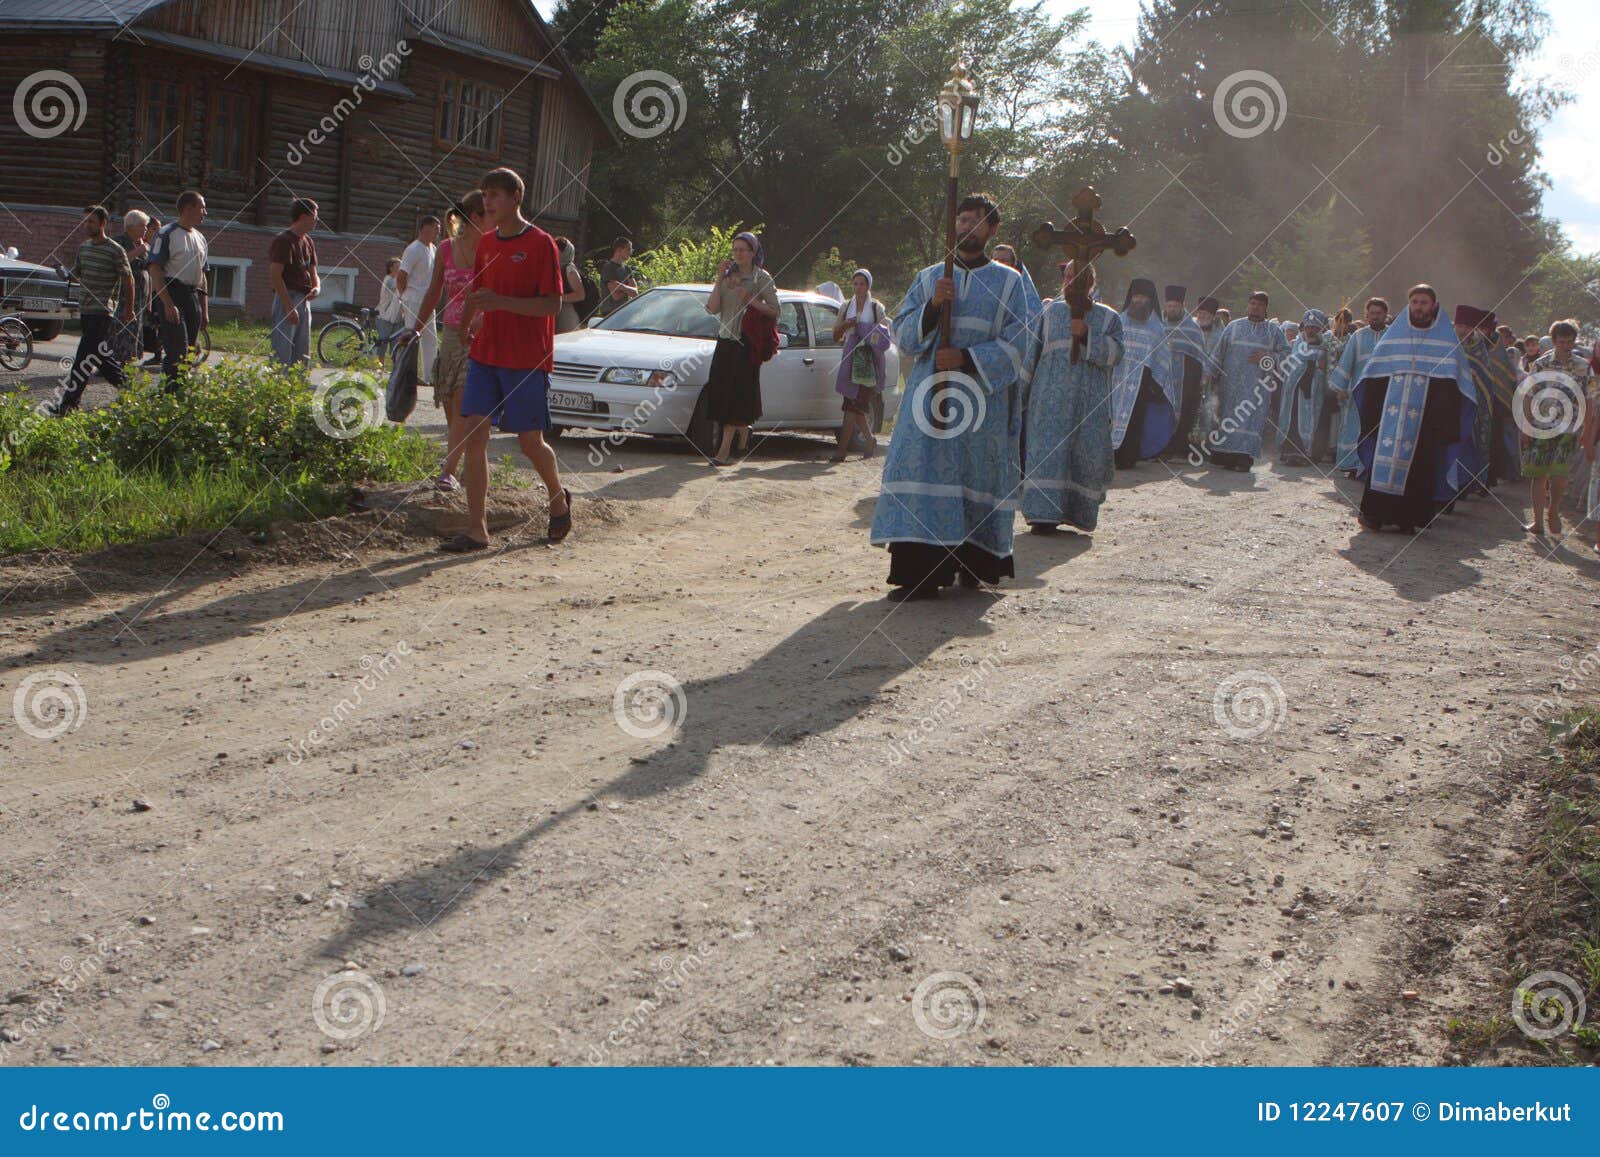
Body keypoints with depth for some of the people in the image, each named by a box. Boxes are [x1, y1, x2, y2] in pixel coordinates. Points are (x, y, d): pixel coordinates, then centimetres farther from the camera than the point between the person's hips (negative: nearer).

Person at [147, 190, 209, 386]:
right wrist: (168, 304, -21)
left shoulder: (200, 239, 19)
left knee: (191, 350, 5)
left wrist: (205, 310, 17)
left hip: (193, 296, 7)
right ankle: (171, 388, -12)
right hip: (172, 294, -7)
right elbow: (155, 270, -12)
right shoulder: (168, 235, -6)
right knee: (177, 350, -16)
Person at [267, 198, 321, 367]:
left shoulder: (308, 242, 17)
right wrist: (289, 306, -21)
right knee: (282, 355, -11)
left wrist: (317, 288, -1)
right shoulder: (283, 240, -9)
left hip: (304, 301, 9)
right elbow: (275, 276, -16)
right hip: (288, 298, -9)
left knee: (302, 357, 10)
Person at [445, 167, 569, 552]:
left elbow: (552, 304, -14)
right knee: (473, 435, -4)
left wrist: (502, 302, -24)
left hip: (527, 360, -6)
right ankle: (476, 530, -3)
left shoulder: (540, 243, -8)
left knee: (530, 441, 2)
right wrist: (465, 327, 11)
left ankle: (559, 499, 31)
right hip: (484, 354, 6)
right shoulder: (486, 244, 12)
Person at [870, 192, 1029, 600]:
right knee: (923, 471, -10)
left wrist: (966, 359, -11)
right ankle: (920, 572, -13)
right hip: (930, 393, 1)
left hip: (985, 397, -1)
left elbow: (1015, 344, 1)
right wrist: (932, 306, -9)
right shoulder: (929, 278, 15)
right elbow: (903, 334, 8)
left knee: (978, 476, -2)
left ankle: (973, 564, 8)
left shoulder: (1009, 282, 10)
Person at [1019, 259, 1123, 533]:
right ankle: (1045, 513, -11)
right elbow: (1031, 355, 13)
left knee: (1089, 453, -2)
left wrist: (1086, 335, -18)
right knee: (1048, 452, -9)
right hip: (1051, 397, 0)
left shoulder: (1108, 318, 10)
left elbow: (1115, 353, -5)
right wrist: (1021, 394, 9)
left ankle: (1078, 511, 13)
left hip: (1091, 401, 0)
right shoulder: (1051, 313, 13)